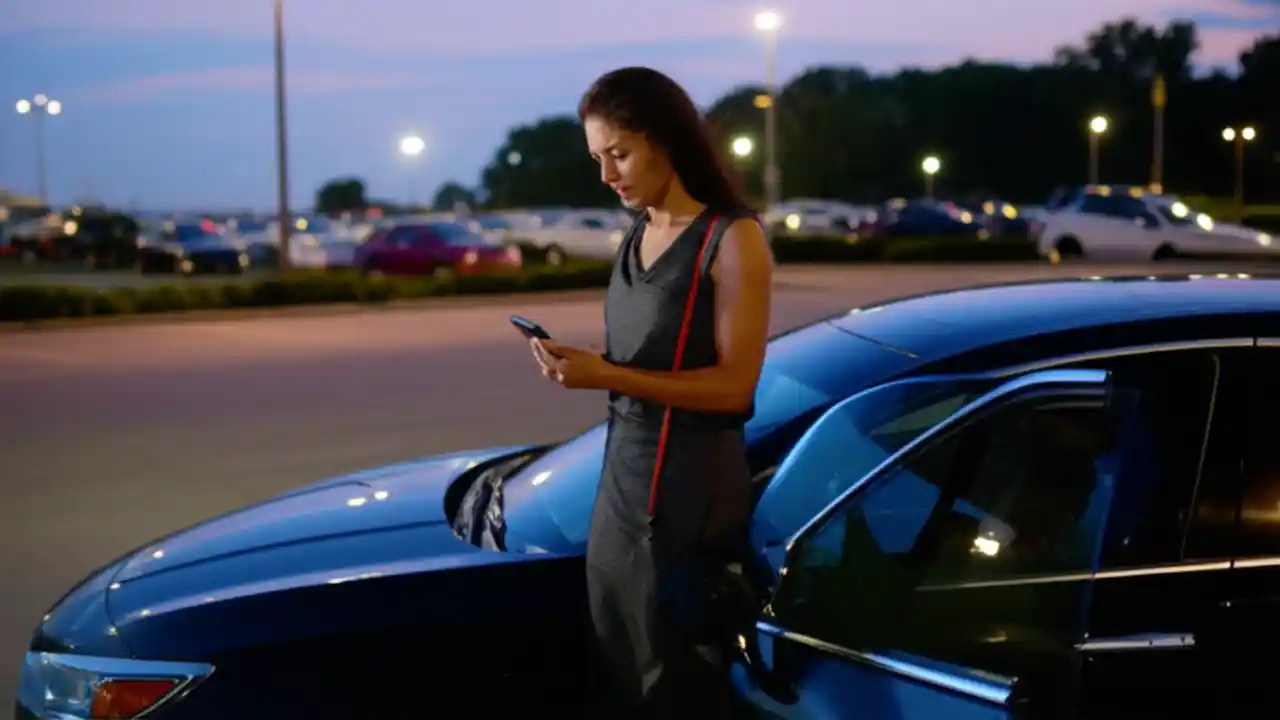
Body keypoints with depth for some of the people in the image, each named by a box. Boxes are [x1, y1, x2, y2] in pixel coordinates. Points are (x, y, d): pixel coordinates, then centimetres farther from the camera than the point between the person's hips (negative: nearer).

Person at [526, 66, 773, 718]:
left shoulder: (732, 238, -11)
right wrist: (582, 365, -1)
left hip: (691, 494, -7)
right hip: (620, 481, 7)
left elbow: (733, 385, -15)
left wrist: (605, 376, -20)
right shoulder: (637, 237, 11)